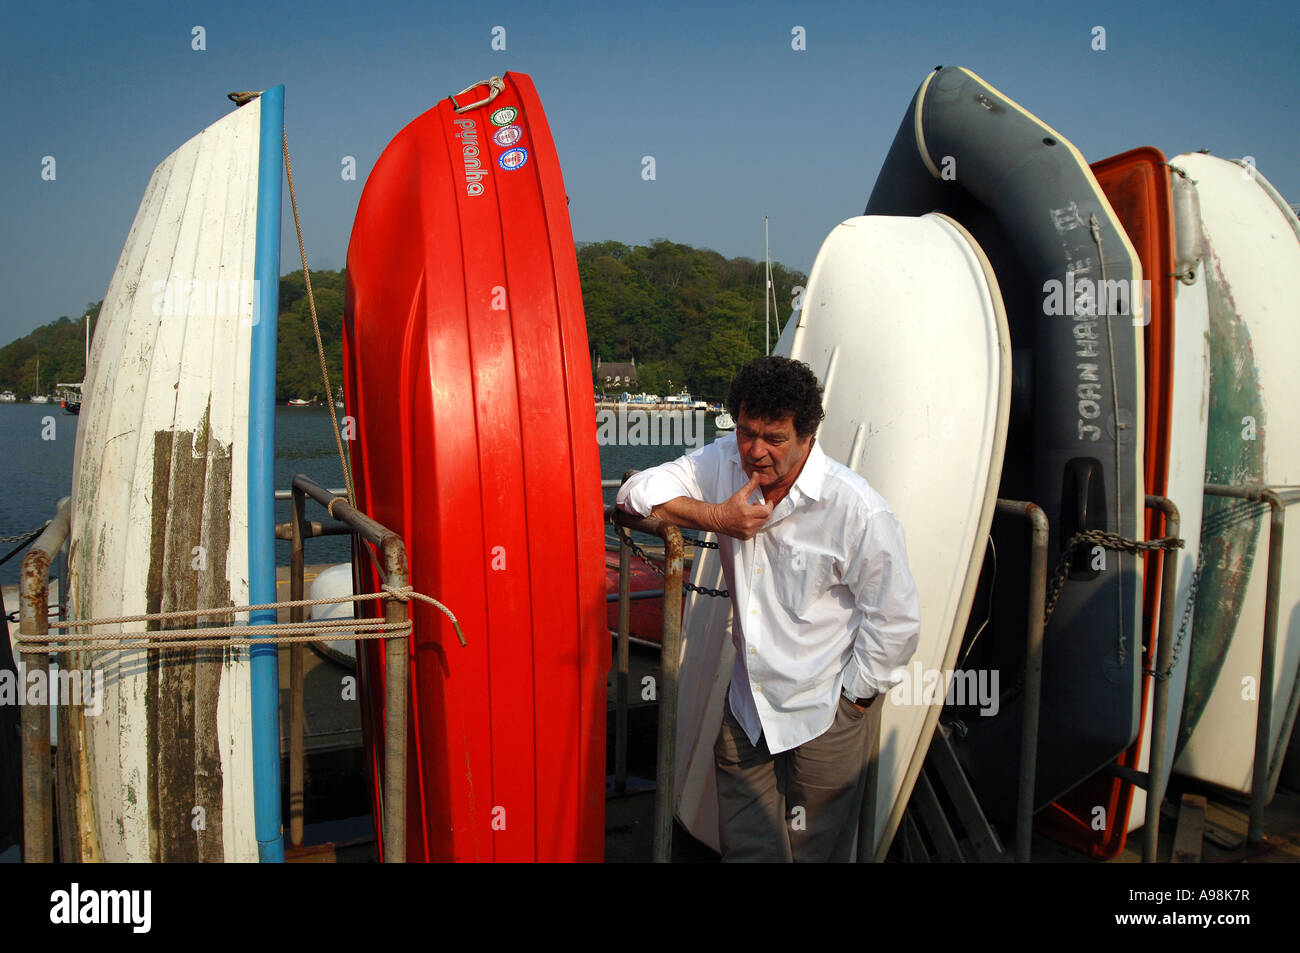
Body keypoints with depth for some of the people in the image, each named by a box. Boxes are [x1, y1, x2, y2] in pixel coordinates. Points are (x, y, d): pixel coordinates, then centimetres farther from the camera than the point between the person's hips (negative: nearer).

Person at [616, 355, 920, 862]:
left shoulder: (860, 512, -23)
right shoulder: (726, 462, -8)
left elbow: (897, 620, -14)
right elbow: (638, 492, -6)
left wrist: (851, 697, -7)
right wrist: (716, 517, -18)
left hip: (824, 715, -5)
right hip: (746, 703, 5)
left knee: (816, 849, 12)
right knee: (743, 846, 20)